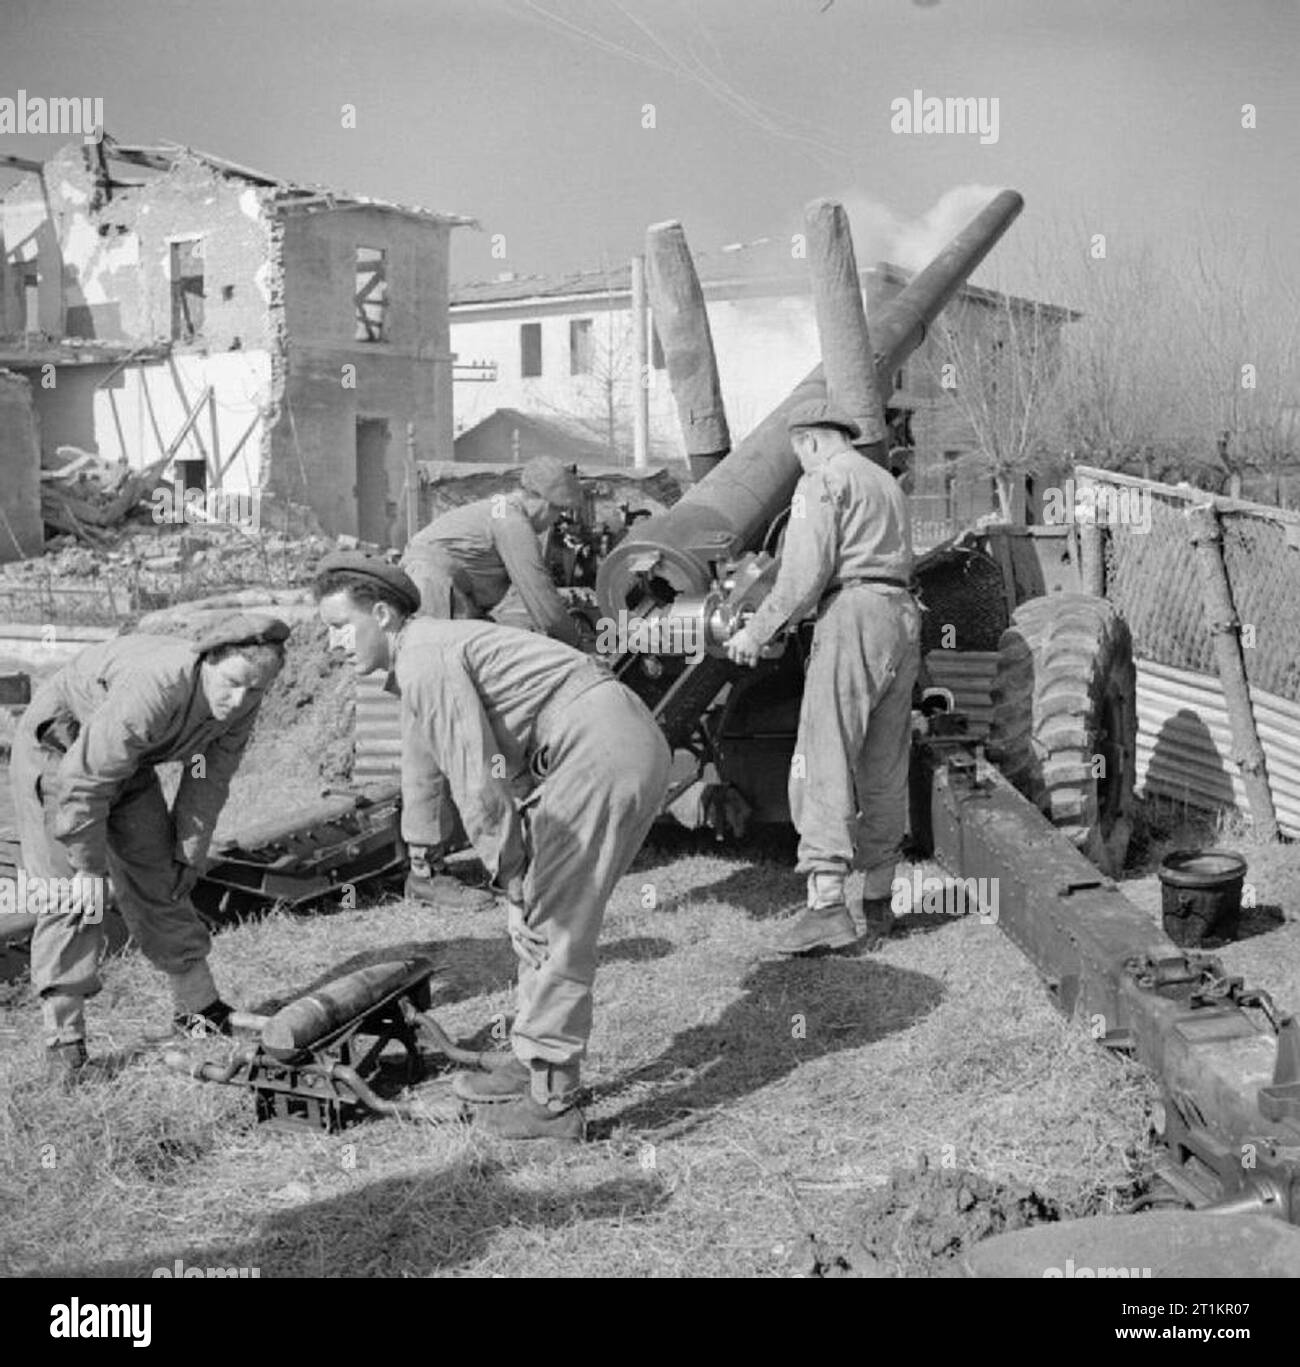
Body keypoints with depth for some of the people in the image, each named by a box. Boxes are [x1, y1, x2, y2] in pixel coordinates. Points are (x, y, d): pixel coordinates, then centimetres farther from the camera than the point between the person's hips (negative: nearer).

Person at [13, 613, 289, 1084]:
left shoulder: (242, 702, -18)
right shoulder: (153, 689, -41)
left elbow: (209, 780, -4)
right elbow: (84, 782, -34)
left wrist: (189, 855, -1)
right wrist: (89, 866, -24)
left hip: (130, 759, 7)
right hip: (59, 750, -6)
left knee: (159, 879, 8)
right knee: (71, 896, -11)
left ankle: (200, 1010, 19)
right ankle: (64, 1042, -5)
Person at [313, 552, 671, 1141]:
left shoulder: (428, 662, -14)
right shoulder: (419, 654, 19)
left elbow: (476, 779, -18)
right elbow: (424, 761, 32)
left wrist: (508, 869, -10)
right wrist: (421, 847, 40)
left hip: (604, 753, -10)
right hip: (625, 749, 10)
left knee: (550, 922, -5)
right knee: (536, 911, 16)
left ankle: (551, 1100, 2)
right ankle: (532, 1063, 27)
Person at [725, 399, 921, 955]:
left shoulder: (822, 480, -1)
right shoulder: (886, 481, 25)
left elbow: (806, 571, -11)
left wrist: (758, 630, -4)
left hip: (853, 613, -8)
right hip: (904, 616, 9)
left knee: (824, 763, -11)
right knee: (885, 772, 11)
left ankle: (827, 905, -18)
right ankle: (877, 901, 16)